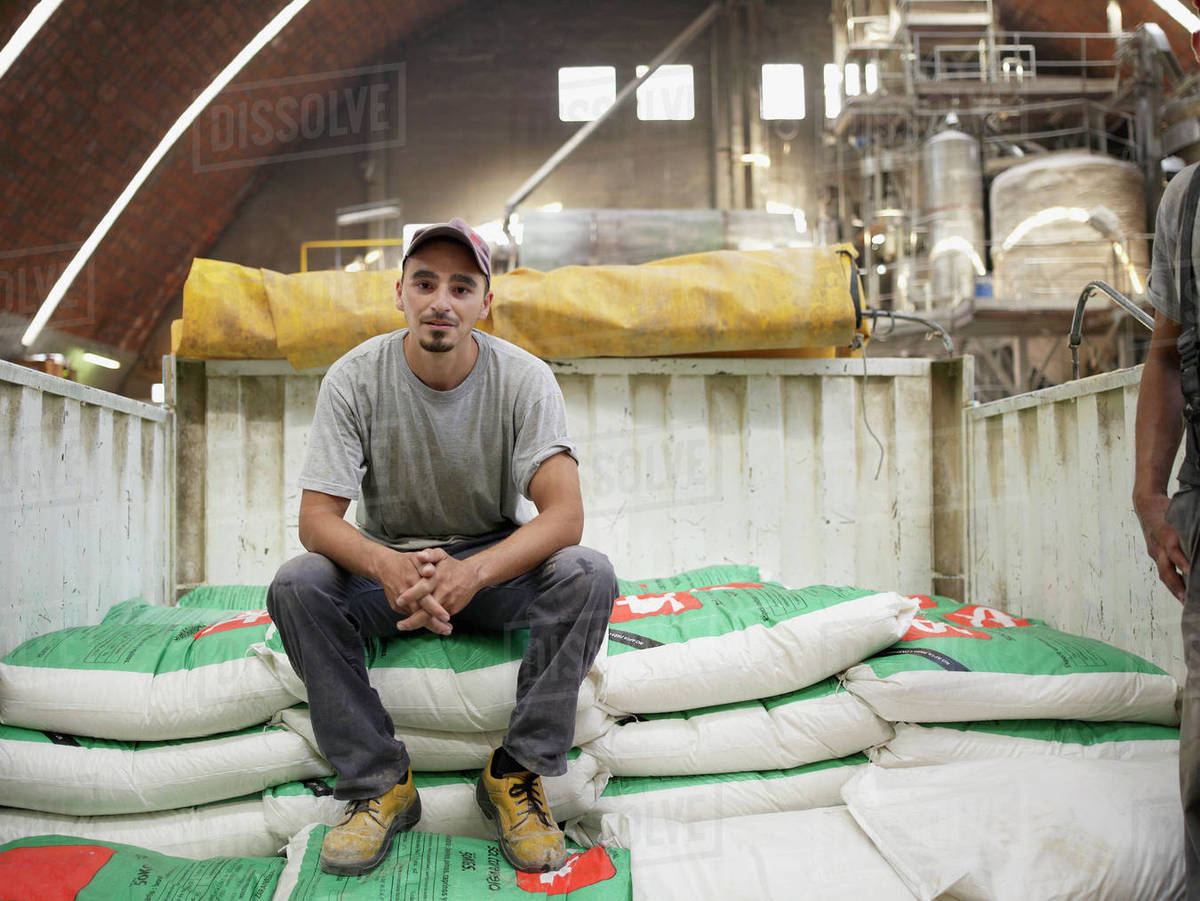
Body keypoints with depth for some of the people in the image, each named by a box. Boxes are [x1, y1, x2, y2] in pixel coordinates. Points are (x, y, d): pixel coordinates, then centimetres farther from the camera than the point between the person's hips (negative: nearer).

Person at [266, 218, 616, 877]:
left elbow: (564, 515, -23)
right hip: (387, 561, 1)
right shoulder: (354, 378, -12)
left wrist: (469, 574, -41)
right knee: (295, 586, -27)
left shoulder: (524, 378, -14)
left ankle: (515, 774, -16)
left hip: (496, 564, 0)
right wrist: (388, 567, -40)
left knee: (588, 576, -29)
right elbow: (316, 517, -17)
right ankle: (380, 785, -16)